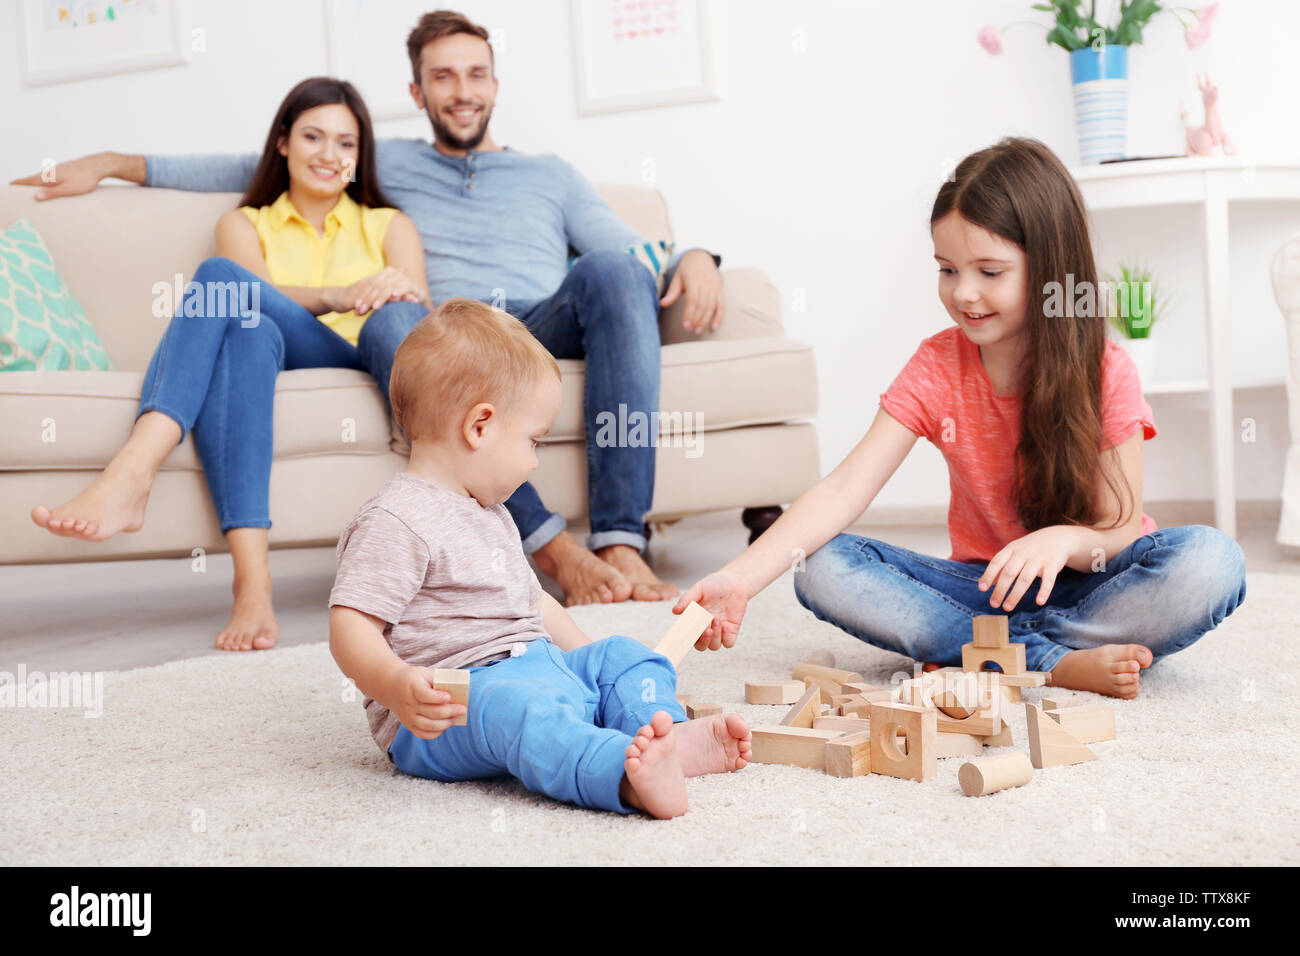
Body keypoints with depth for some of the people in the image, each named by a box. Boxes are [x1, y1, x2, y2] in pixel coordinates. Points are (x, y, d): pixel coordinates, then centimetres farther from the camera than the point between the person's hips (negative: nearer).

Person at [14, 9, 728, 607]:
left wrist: (694, 257, -5)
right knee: (386, 323, -37)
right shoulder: (389, 166, 31)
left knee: (612, 268, -33)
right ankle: (557, 551, -47)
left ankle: (621, 542, -42)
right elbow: (260, 168, 31)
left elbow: (634, 254, 19)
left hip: (544, 329, 1)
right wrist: (116, 164, 27)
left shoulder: (550, 175, 32)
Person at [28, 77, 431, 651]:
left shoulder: (389, 226, 27)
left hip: (372, 366, -1)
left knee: (220, 280, -25)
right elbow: (260, 300, 2)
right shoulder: (246, 224, 26)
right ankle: (252, 583, -54)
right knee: (247, 328, -37)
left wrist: (399, 296, -19)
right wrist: (336, 297, -20)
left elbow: (420, 309, 7)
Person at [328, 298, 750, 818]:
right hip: (447, 709, -10)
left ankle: (672, 738, -23)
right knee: (517, 706, -37)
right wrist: (397, 687, -38)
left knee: (620, 654, 4)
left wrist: (587, 653, 28)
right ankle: (626, 774, -63)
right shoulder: (397, 522, -12)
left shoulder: (491, 516, 22)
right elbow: (350, 627, -20)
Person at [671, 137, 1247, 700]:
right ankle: (1056, 663, -30)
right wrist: (741, 579, -29)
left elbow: (1121, 530, -13)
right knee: (822, 569, -23)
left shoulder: (1106, 373, -10)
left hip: (1087, 580, -2)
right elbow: (844, 489, -15)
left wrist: (1067, 540, -38)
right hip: (985, 584, 2)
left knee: (1211, 562, -32)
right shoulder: (936, 368, -6)